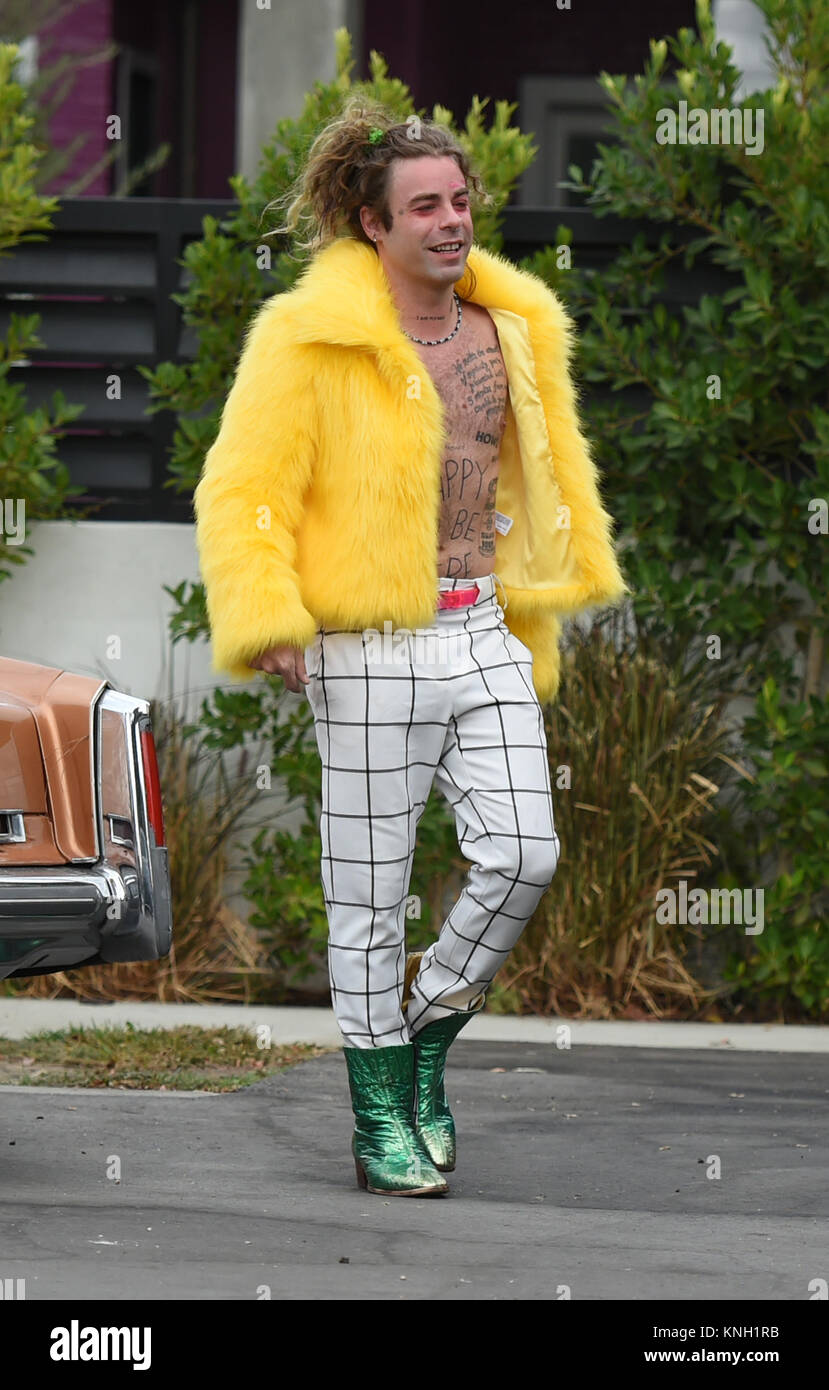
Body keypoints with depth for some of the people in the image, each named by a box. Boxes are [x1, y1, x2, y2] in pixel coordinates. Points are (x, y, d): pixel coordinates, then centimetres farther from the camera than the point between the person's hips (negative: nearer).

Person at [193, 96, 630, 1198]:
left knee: (525, 856, -5)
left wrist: (532, 634, 25)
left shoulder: (509, 329, 11)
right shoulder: (310, 338, -7)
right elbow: (241, 493, -9)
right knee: (372, 892, 1)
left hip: (485, 635, 5)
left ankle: (425, 1041, 18)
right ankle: (382, 1119, 13)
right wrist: (267, 622, -20)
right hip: (374, 648, -5)